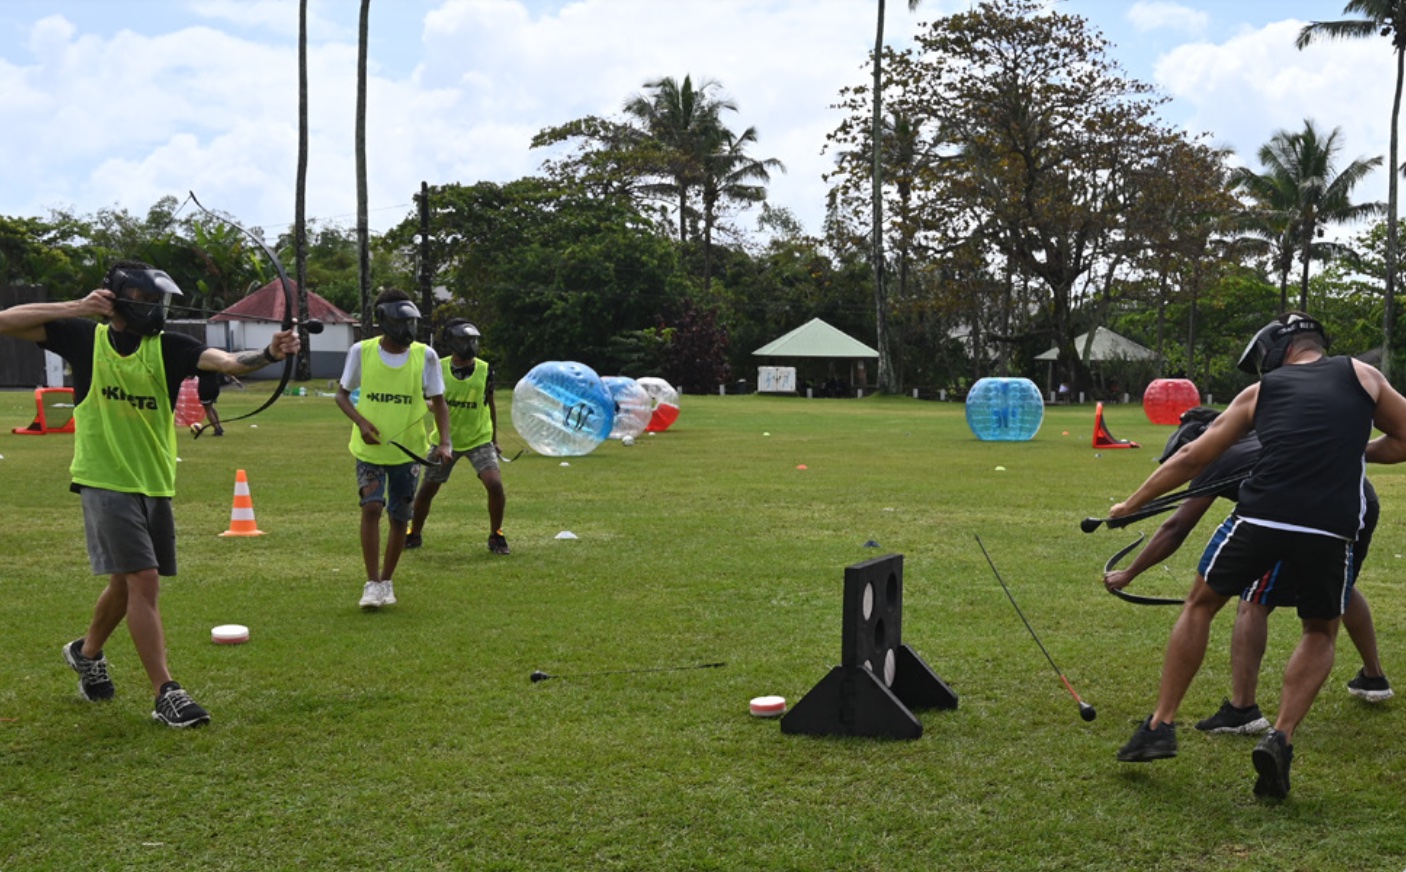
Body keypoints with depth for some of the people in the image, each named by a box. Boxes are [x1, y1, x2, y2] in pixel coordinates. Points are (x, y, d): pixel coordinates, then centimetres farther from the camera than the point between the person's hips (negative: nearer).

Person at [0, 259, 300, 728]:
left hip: (155, 484, 4)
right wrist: (75, 308, -15)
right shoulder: (84, 338, -3)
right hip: (105, 482, -4)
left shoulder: (167, 347, -3)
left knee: (127, 581, 18)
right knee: (143, 579, -13)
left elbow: (226, 360, -19)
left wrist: (267, 354, -40)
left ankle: (87, 652, 46)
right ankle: (166, 694, -10)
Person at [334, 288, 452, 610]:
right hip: (370, 450, -1)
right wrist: (361, 422, -14)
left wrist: (444, 442, -15)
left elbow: (438, 403, -1)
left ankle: (386, 581, 26)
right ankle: (372, 583, -8)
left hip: (408, 451, 1)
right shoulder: (361, 351, -7)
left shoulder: (425, 355, -6)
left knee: (399, 517, 7)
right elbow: (342, 393, 4)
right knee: (372, 507, -17)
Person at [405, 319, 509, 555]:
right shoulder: (440, 369, -6)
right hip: (446, 439, 1)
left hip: (479, 439, 0)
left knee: (495, 485, -18)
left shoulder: (485, 370, -4)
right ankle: (414, 535, 31)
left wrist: (494, 439, 12)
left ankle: (496, 537, 2)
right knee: (426, 490, 7)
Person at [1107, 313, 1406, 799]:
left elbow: (1193, 457, 19)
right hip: (1330, 529, 0)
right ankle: (1280, 739, 6)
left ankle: (1161, 727, 18)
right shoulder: (1361, 375, 17)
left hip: (1261, 517, 0)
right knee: (1321, 632, 24)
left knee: (1200, 604, 23)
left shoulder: (1261, 392, 18)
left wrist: (1132, 504, 27)